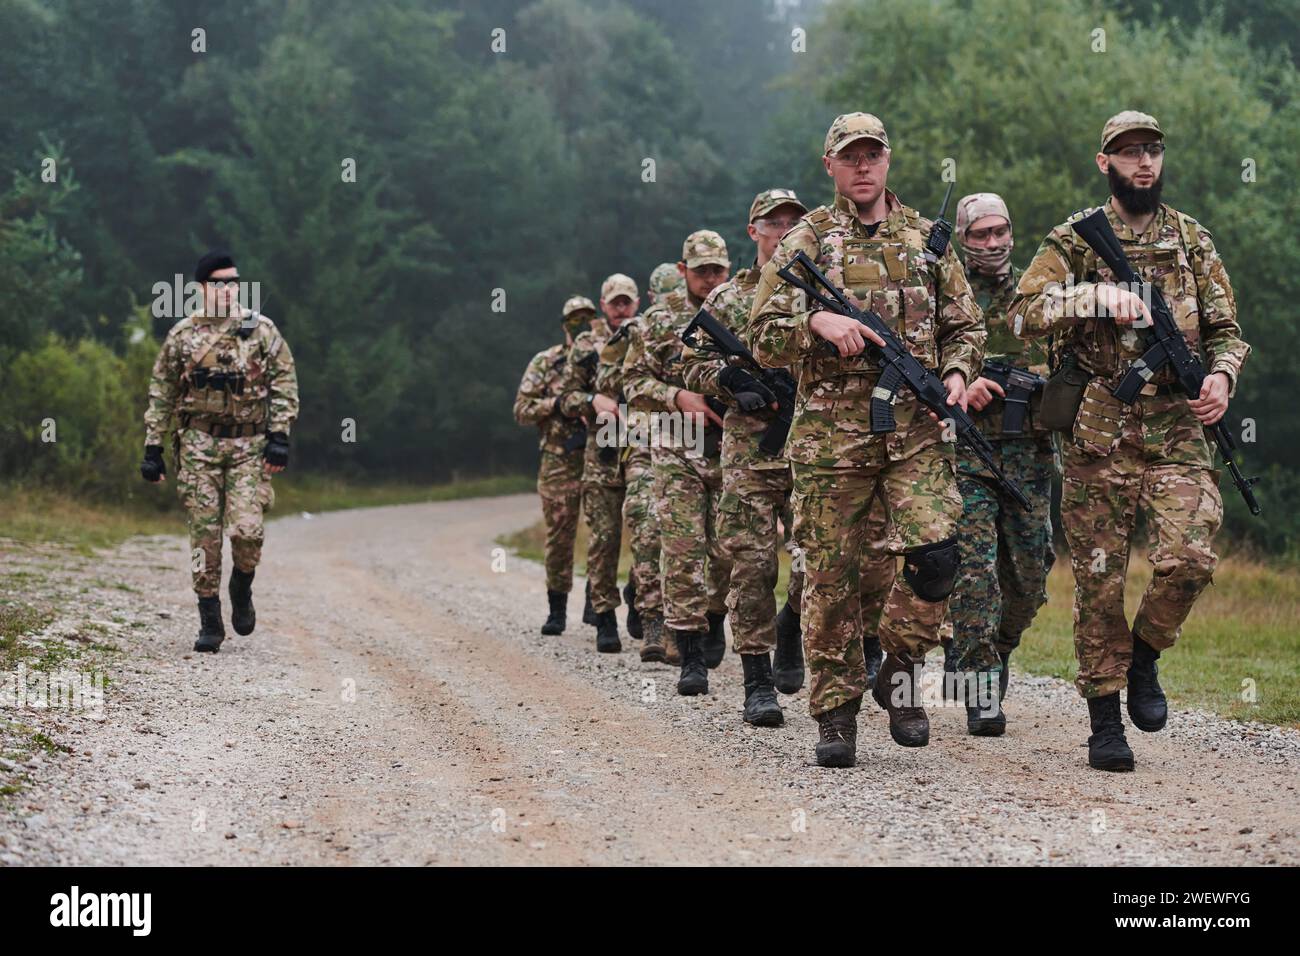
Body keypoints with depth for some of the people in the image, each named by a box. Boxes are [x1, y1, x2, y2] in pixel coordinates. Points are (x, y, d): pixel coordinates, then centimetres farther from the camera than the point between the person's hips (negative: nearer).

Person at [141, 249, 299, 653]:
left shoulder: (261, 330, 3)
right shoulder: (182, 335, 6)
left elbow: (284, 384, 2)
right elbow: (161, 393, 9)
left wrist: (279, 437, -8)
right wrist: (152, 448, 5)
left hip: (248, 444, -1)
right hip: (199, 444, 1)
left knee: (247, 529, -14)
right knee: (204, 534, -1)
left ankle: (241, 589, 18)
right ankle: (210, 623, 8)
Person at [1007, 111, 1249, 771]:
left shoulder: (1193, 240, 13)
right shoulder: (1073, 241, 5)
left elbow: (1225, 330, 16)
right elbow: (1023, 314, -9)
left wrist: (1222, 376, -6)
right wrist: (1098, 295, -22)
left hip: (1177, 427, 2)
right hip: (1098, 431, -1)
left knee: (1189, 558, -17)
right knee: (1099, 576, 1)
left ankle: (1143, 655, 13)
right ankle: (1104, 721, 12)